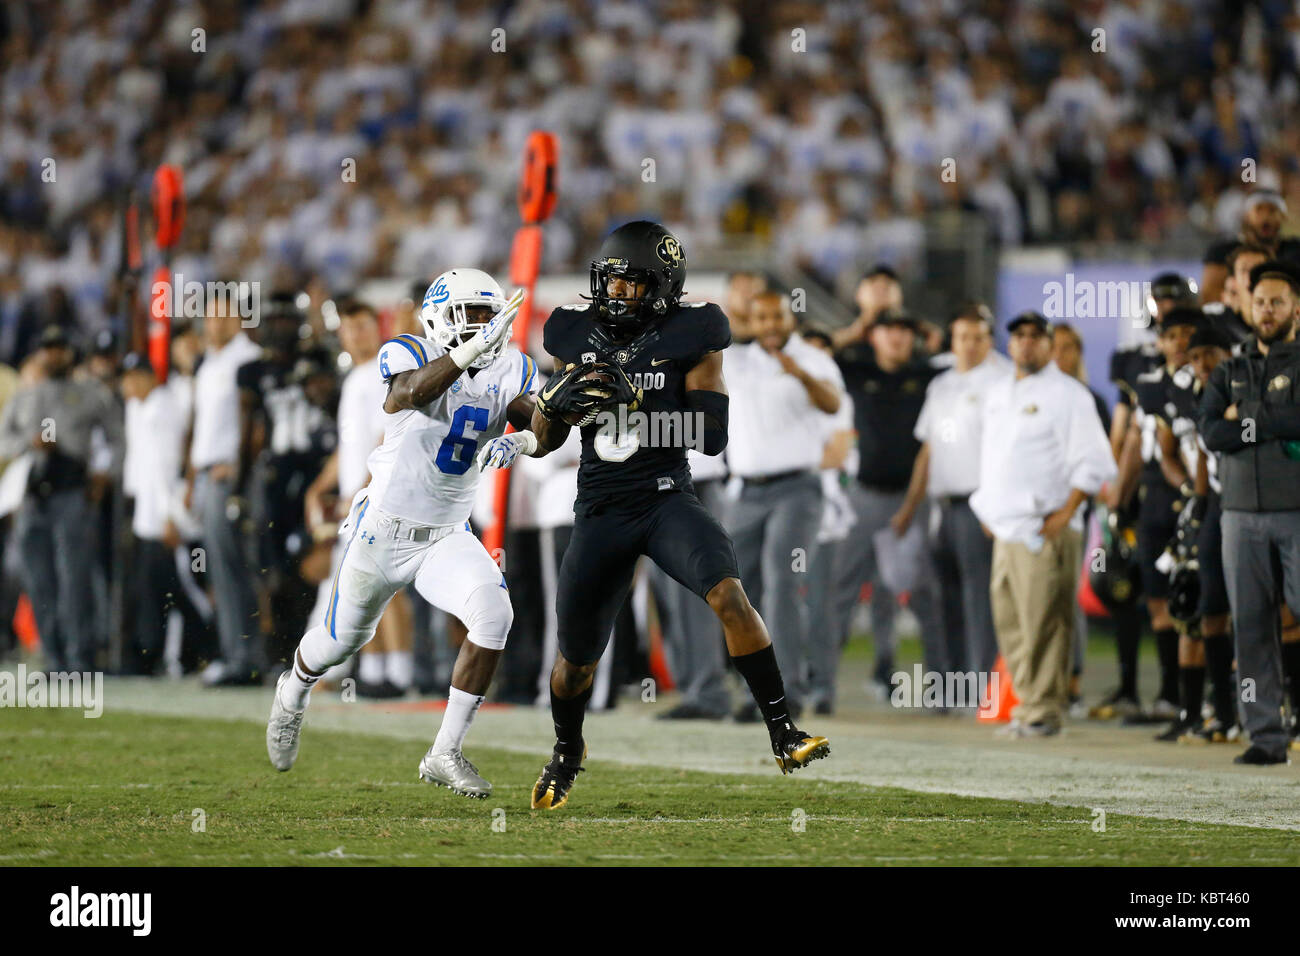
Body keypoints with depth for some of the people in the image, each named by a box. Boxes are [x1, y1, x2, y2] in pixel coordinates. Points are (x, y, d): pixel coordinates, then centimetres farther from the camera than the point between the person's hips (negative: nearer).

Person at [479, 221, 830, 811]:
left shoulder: (687, 339, -6)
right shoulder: (577, 336, 4)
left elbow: (713, 436, -13)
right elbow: (544, 440, 13)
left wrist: (638, 401, -23)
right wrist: (554, 401, -11)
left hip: (667, 501, -3)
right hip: (601, 512, 3)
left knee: (727, 594, -29)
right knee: (576, 657, 10)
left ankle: (783, 736, -24)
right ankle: (568, 752, 42)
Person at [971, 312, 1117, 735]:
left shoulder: (1067, 394, -5)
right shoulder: (998, 393, 19)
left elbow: (1094, 461, -9)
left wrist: (1066, 512, -14)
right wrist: (987, 507, 19)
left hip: (1046, 529, -8)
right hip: (1005, 526, 8)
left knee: (1042, 622, -9)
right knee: (1008, 621, 8)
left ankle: (1043, 711, -6)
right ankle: (1028, 701, 16)